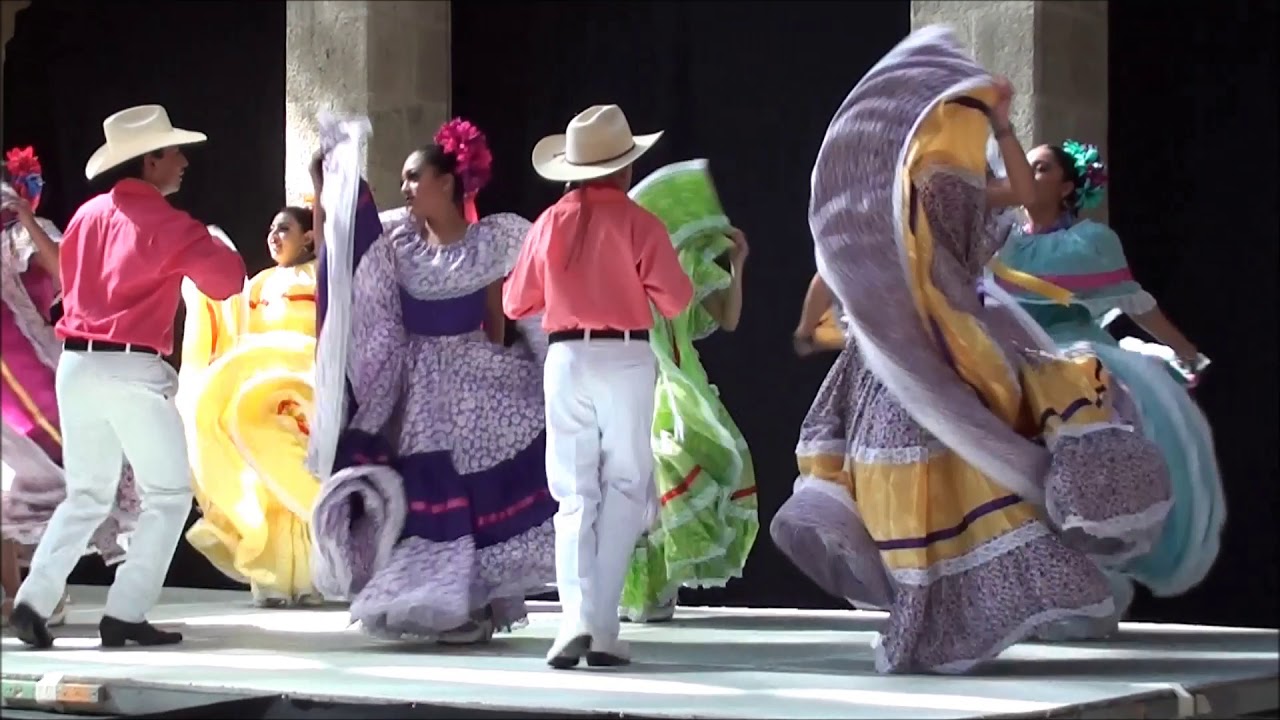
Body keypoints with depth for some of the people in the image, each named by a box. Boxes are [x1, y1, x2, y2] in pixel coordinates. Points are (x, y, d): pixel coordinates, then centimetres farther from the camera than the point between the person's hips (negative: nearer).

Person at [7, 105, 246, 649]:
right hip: (132, 371, -6)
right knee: (168, 493, 5)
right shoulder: (169, 225, -8)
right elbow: (228, 282, -6)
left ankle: (33, 601, 1)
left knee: (86, 495, 16)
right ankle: (125, 614, -3)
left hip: (76, 364, 6)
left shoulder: (87, 215, 11)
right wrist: (217, 245, 13)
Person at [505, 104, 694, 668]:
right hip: (625, 358, -2)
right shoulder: (637, 222, -6)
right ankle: (601, 628, -1)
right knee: (623, 488, 6)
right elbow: (674, 300, -7)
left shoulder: (551, 222, 3)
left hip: (567, 359, 3)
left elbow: (516, 303, 11)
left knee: (575, 494, 9)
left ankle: (575, 617, -8)